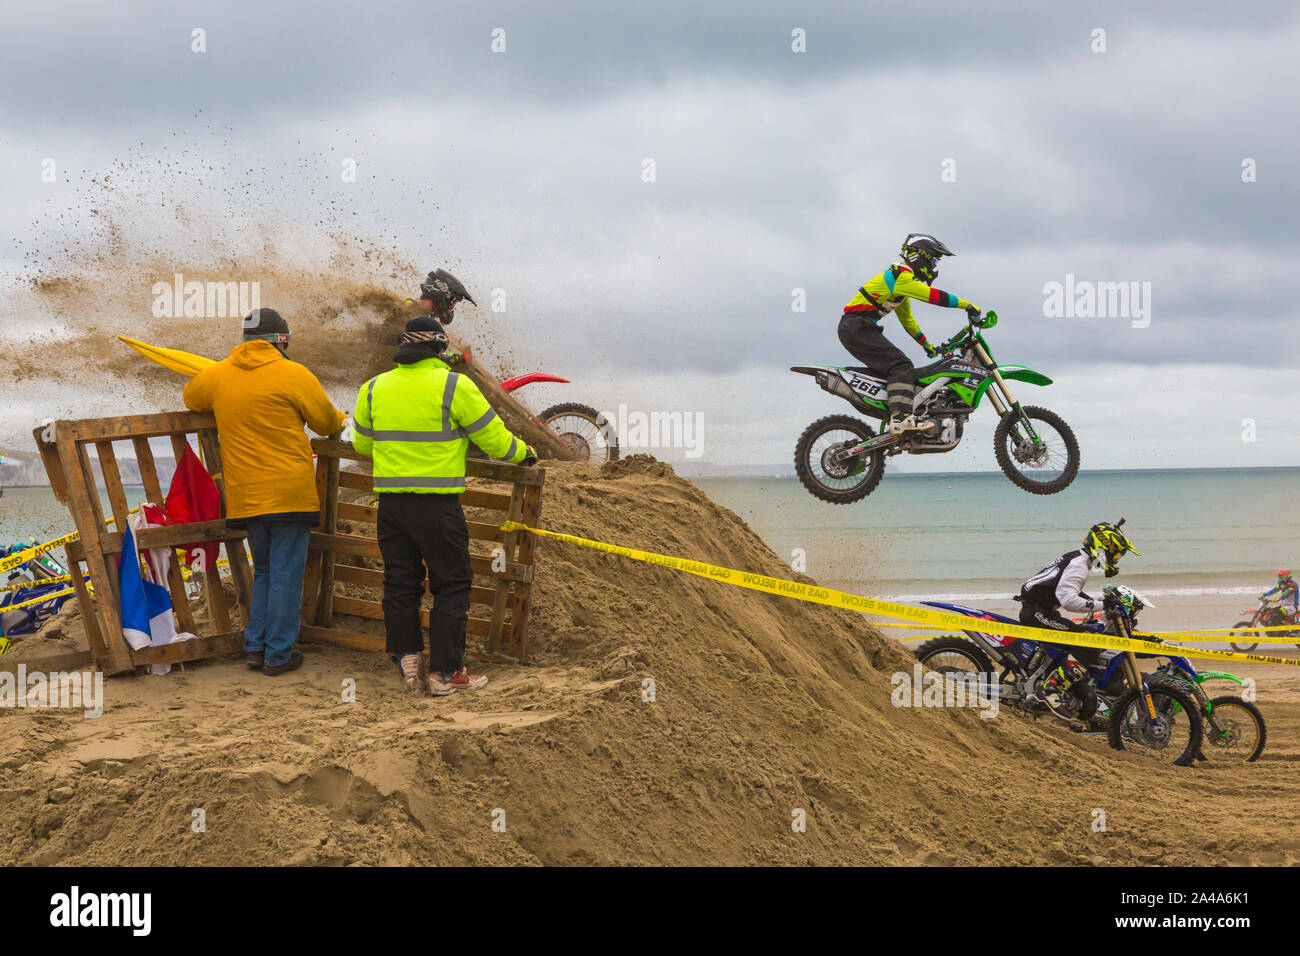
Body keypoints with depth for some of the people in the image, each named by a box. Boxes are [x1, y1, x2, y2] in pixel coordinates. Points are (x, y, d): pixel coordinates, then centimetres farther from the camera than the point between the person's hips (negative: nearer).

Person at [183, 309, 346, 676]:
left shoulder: (218, 375, 5)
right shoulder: (293, 374, -8)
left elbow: (190, 398, 26)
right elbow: (326, 422, 0)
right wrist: (341, 419, 23)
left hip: (244, 494, 5)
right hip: (289, 491, -5)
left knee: (264, 571, 19)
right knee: (286, 573, 1)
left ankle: (255, 645, 15)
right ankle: (278, 655, 2)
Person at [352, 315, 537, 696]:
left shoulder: (373, 388, 6)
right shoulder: (455, 386, -8)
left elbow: (362, 443, 18)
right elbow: (494, 439, -4)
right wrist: (524, 452, 16)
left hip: (390, 503, 5)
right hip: (438, 505, -4)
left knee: (400, 583, 13)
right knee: (451, 585, 4)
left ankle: (408, 661, 9)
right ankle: (445, 672, 2)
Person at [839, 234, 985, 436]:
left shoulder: (903, 278, 23)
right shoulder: (902, 276, -10)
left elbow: (907, 318, 32)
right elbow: (935, 296, -18)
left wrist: (927, 345, 35)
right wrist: (968, 305, -13)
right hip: (857, 326, -11)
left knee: (895, 367, 15)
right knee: (902, 366, -20)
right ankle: (900, 417, -34)